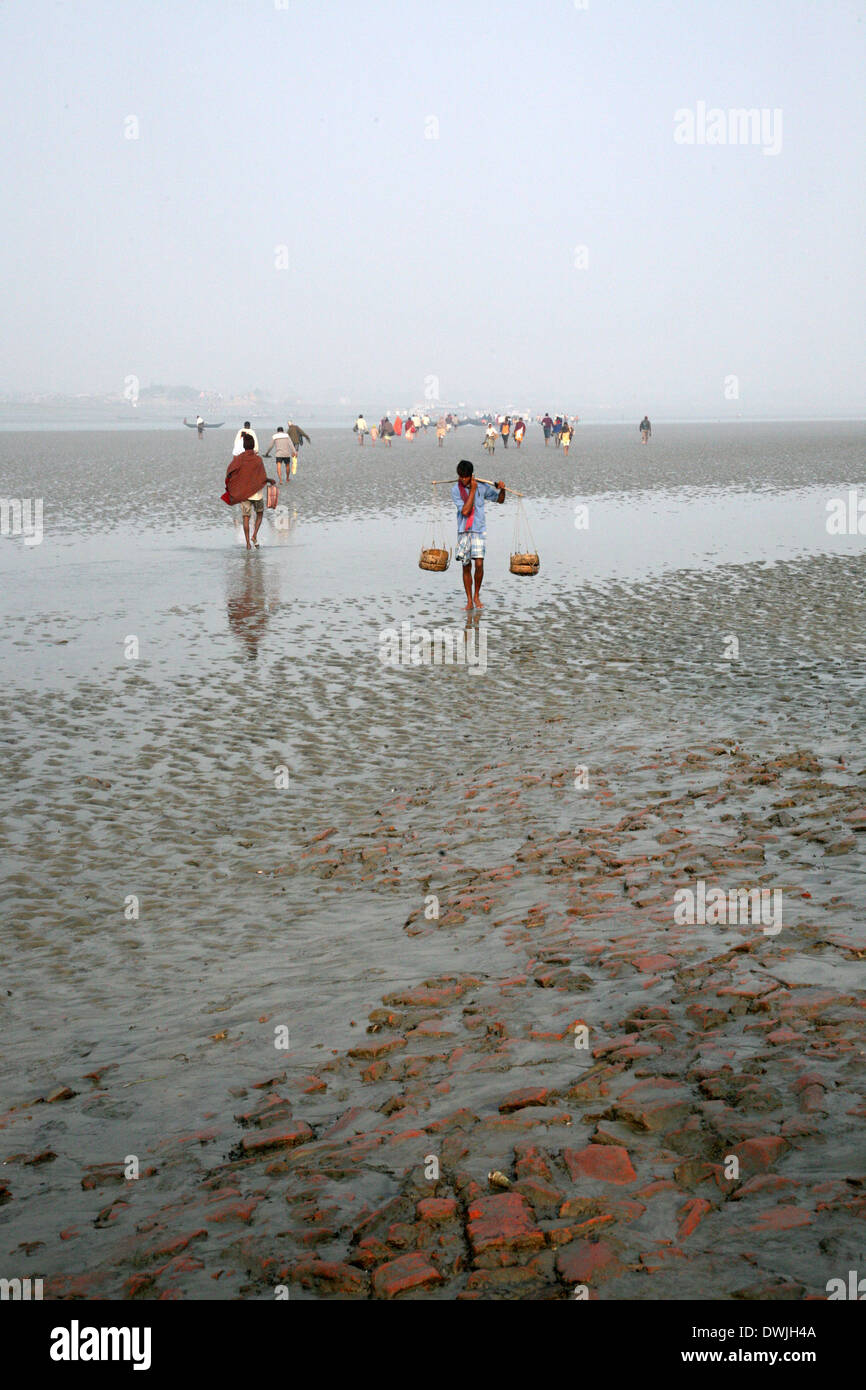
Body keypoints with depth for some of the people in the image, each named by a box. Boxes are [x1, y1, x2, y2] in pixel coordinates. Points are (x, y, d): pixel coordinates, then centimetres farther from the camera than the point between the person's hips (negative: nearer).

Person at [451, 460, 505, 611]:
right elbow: (465, 511, -16)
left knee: (479, 564, -13)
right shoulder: (456, 490, -5)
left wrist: (502, 490, -8)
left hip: (479, 530, 0)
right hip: (463, 531, 0)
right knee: (466, 567, 4)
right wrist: (473, 490, -16)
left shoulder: (482, 486, 0)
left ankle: (476, 596, 7)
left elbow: (500, 500, 13)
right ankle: (469, 601, 12)